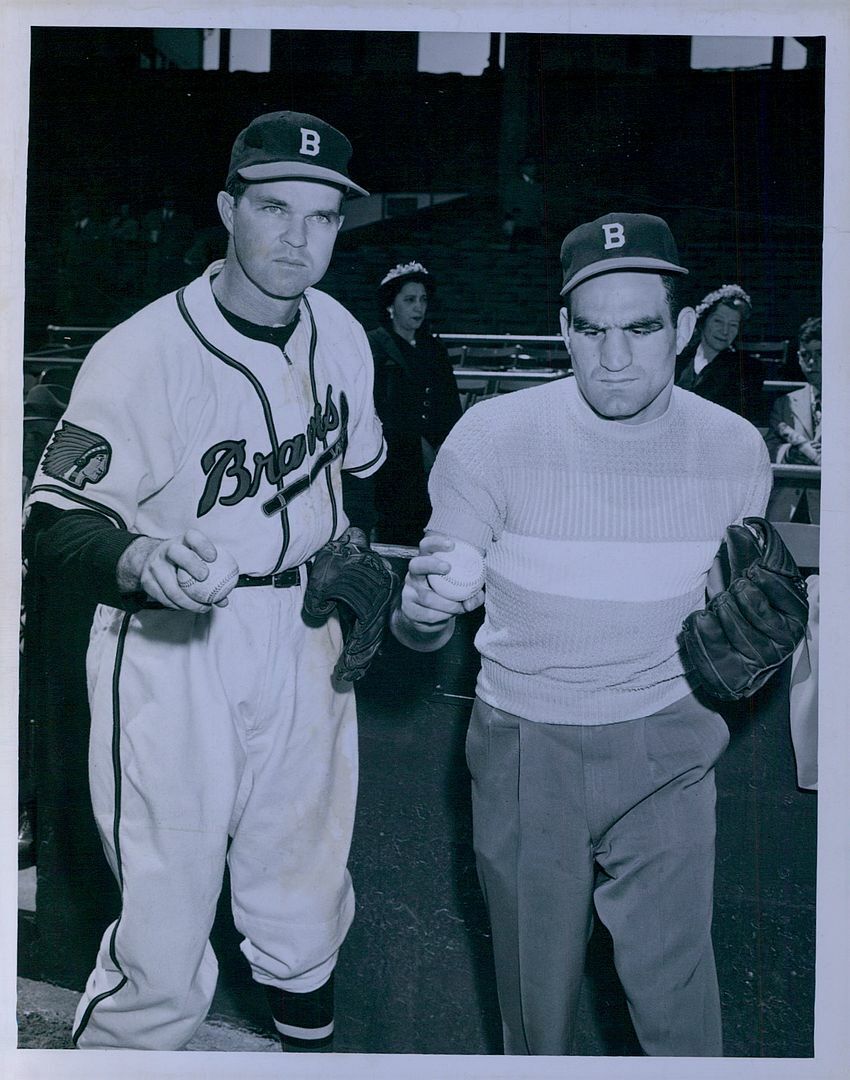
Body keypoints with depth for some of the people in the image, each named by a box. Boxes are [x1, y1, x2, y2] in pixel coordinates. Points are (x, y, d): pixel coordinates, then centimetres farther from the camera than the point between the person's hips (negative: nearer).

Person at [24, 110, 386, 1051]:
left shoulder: (342, 336, 3)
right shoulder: (143, 351, -17)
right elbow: (57, 516, -15)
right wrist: (136, 560, -33)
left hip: (301, 632, 6)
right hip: (168, 646, -5)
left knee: (306, 912, 15)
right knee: (165, 928, -4)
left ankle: (307, 1033, 38)